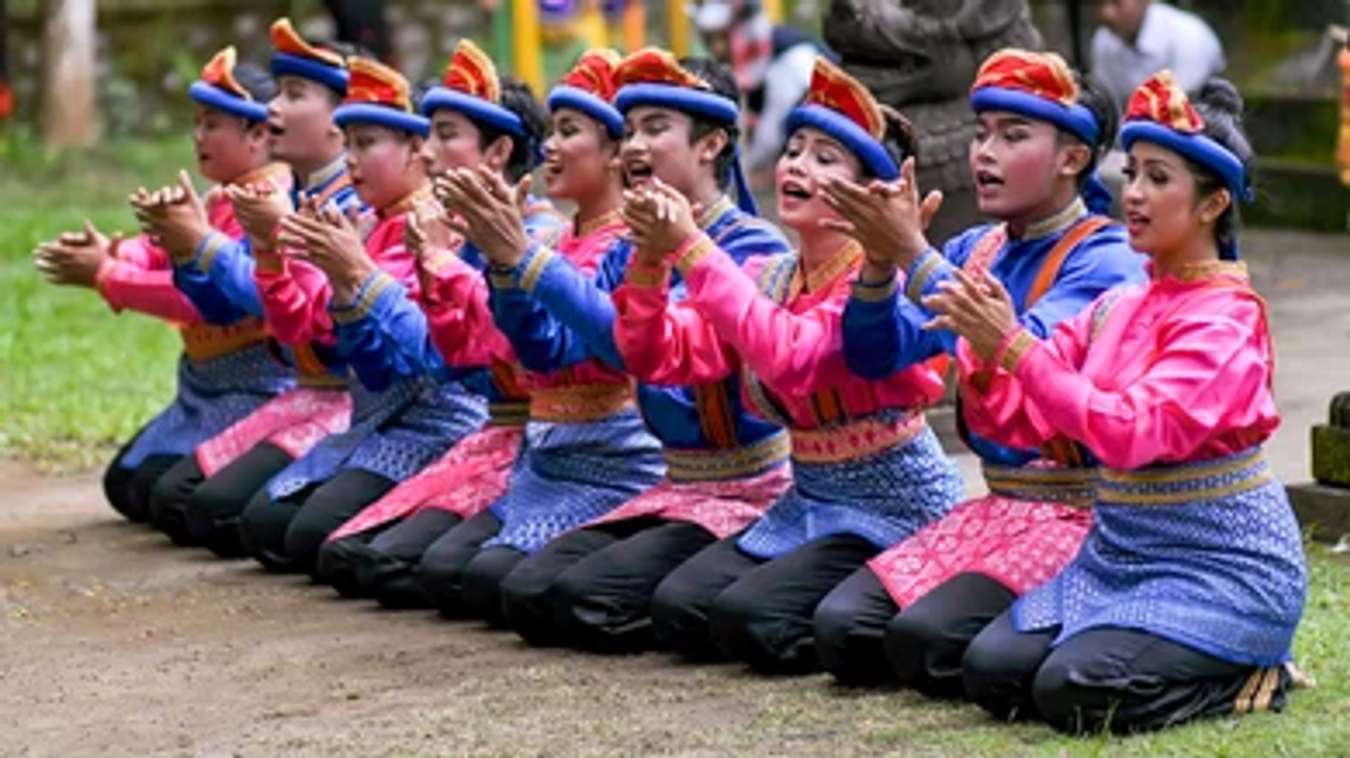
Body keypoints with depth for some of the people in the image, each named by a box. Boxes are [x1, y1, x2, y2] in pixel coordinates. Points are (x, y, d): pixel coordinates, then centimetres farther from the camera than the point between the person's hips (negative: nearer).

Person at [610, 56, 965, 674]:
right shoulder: (766, 277, 6)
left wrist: (692, 249, -30)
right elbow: (660, 358, 1)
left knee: (749, 618, -24)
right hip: (808, 502, 8)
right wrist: (651, 261, -17)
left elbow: (793, 357, -32)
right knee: (677, 608, -10)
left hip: (895, 510, -7)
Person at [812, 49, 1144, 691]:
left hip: (1080, 516, -7)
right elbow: (876, 356, 3)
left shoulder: (1104, 260, -10)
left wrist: (913, 253, -28)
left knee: (926, 639, -25)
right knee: (842, 628, -10)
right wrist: (880, 260, -15)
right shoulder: (975, 250, 11)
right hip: (997, 509, 7)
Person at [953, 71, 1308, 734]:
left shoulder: (1227, 319, -14)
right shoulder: (1119, 307, 9)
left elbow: (1133, 431, -29)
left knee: (1072, 690, -25)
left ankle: (1252, 681, -1)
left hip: (1221, 569, -8)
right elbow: (1016, 420, 6)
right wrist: (984, 349, -15)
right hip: (1120, 551, 8)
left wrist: (1013, 345, -32)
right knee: (991, 670, -8)